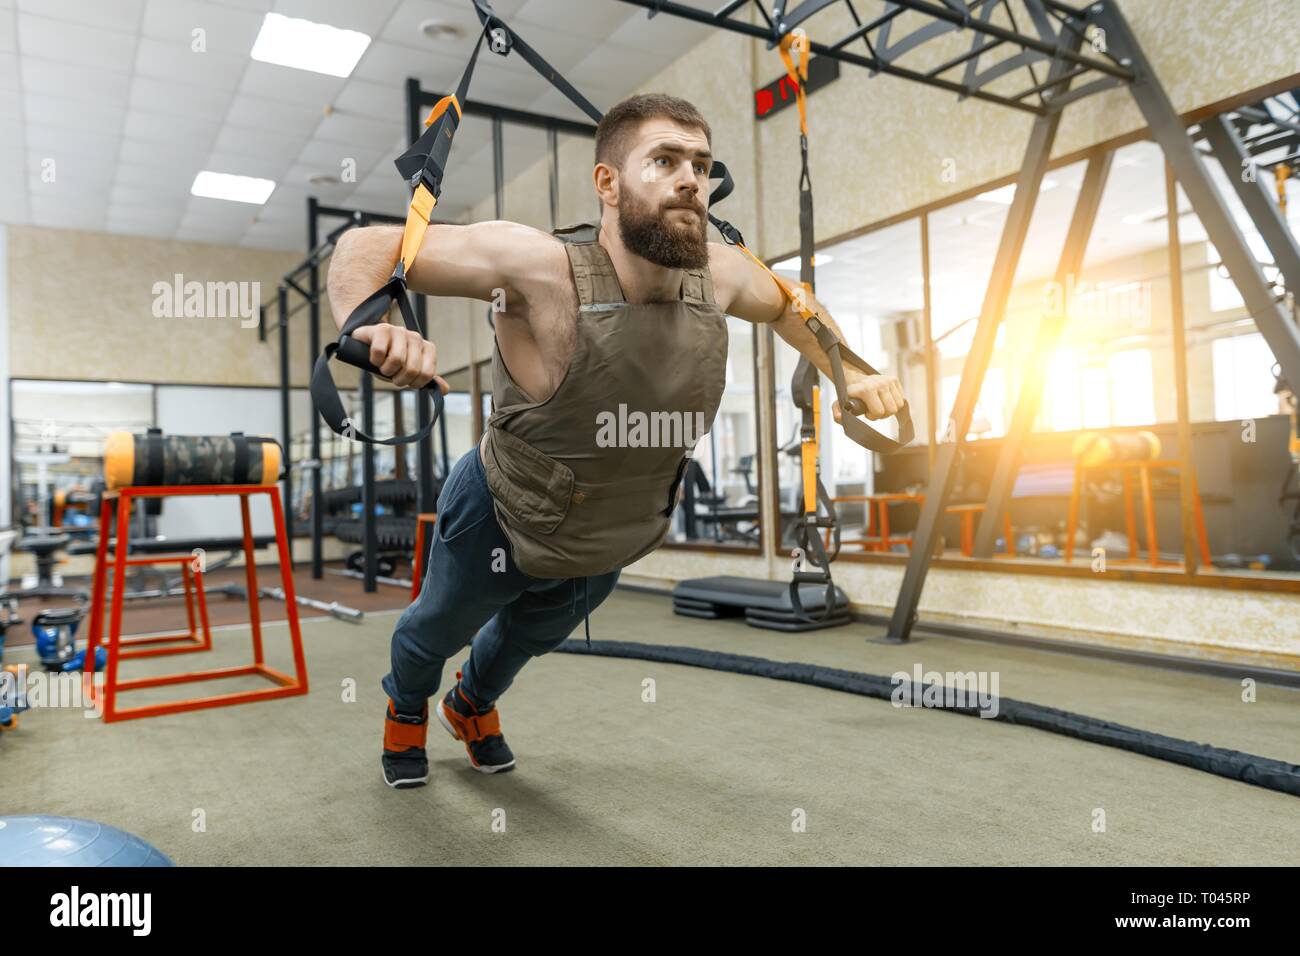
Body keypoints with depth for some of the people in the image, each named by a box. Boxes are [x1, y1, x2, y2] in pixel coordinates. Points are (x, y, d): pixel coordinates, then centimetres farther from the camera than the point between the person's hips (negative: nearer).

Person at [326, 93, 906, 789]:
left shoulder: (719, 273, -19)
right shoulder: (541, 264, -35)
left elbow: (787, 306, 5)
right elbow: (368, 246, -29)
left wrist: (850, 376, -2)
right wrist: (367, 327, -49)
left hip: (611, 545, 5)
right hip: (500, 523, -5)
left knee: (536, 635, 34)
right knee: (439, 627, 27)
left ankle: (472, 705, 71)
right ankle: (406, 707, 67)